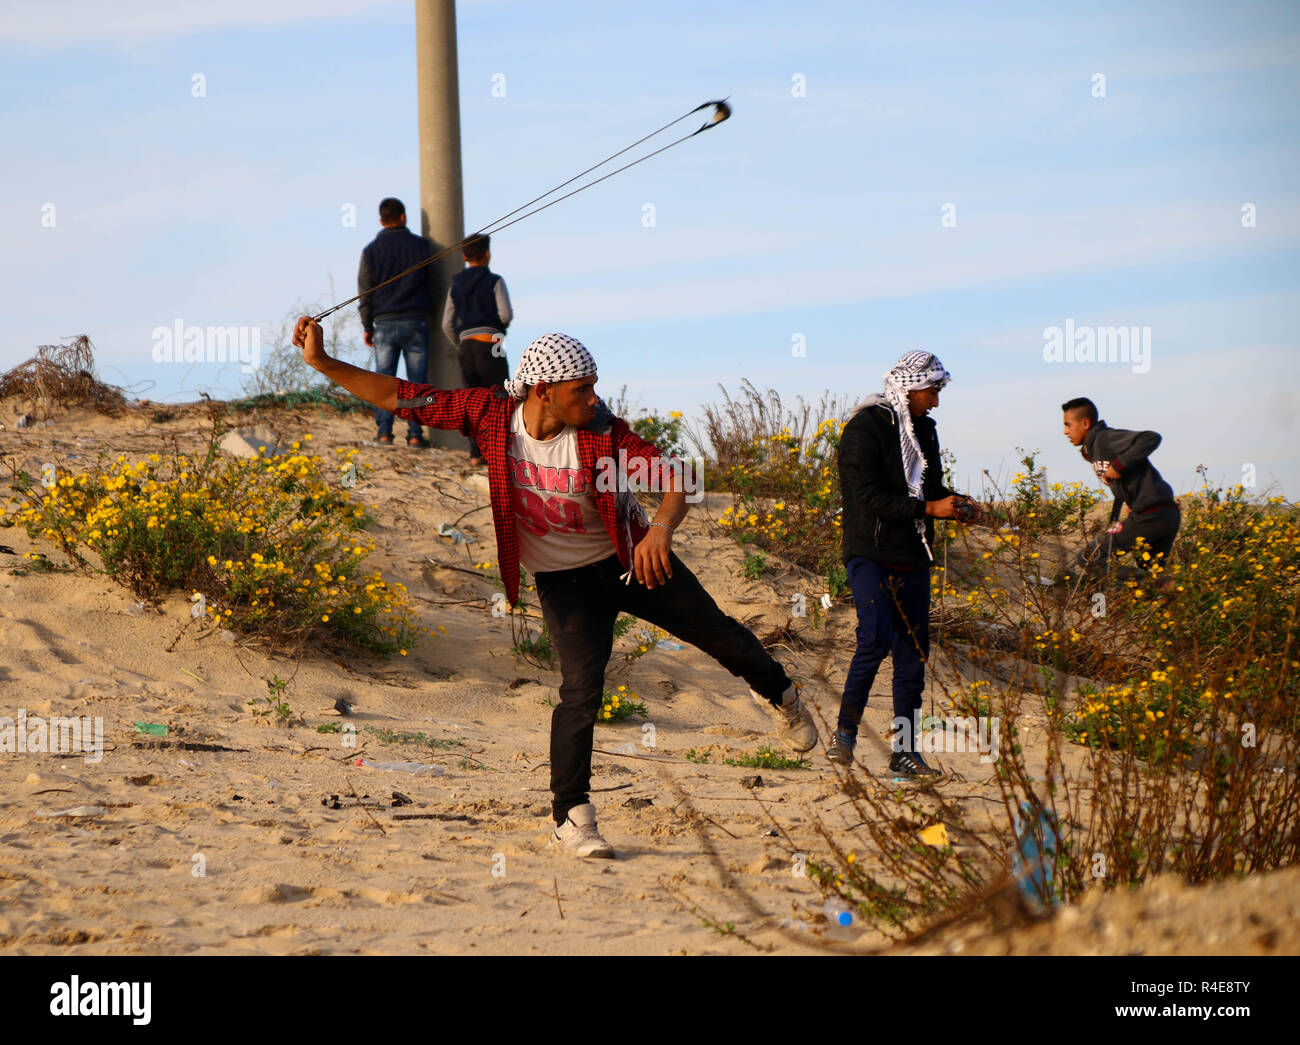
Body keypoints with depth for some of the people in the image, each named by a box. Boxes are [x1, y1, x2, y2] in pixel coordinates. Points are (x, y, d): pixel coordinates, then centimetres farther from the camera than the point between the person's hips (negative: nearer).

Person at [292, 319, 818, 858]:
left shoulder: (602, 432, -22)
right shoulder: (491, 414, -19)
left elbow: (672, 477, -27)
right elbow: (401, 397, -15)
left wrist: (661, 527, -49)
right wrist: (322, 362, -21)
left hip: (634, 560, 1)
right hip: (565, 580, -1)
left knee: (720, 634, 11)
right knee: (581, 688, -19)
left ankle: (777, 694, 45)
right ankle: (570, 818, -9)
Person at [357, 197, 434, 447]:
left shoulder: (371, 251, 2)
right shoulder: (422, 246, 1)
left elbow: (365, 293, 4)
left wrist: (367, 327, 10)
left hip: (384, 323, 1)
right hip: (416, 323, -1)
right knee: (417, 379, 2)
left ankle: (384, 432, -2)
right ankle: (415, 433, -2)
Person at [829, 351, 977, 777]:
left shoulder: (923, 429, 16)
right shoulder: (867, 427, -10)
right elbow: (869, 497, -18)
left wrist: (953, 502, 3)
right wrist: (929, 509, -21)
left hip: (912, 559, 8)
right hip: (871, 554, -8)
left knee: (913, 653, 5)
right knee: (877, 637, -24)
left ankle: (905, 751, 10)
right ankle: (844, 734, -15)